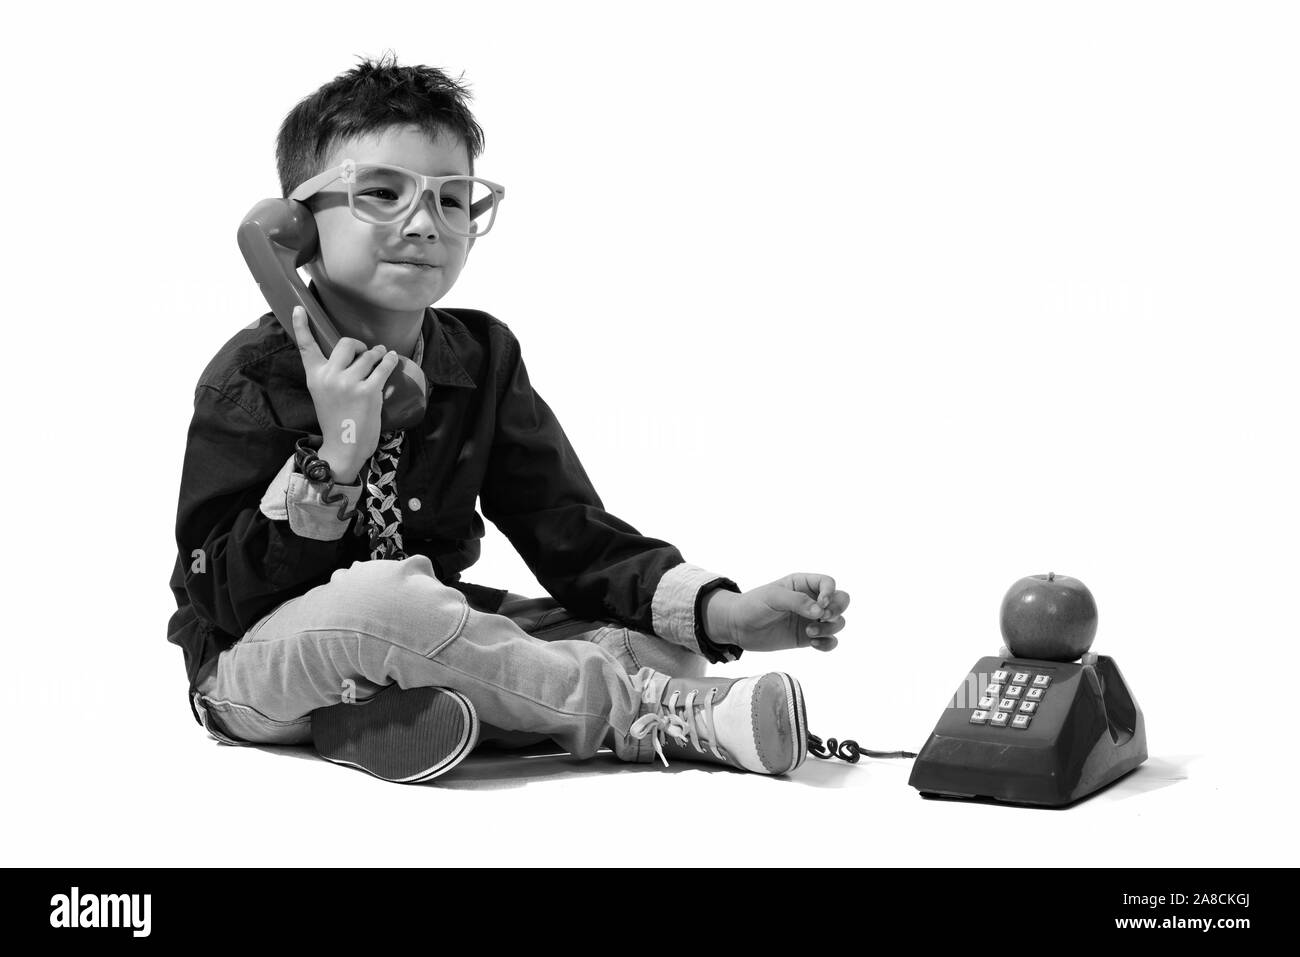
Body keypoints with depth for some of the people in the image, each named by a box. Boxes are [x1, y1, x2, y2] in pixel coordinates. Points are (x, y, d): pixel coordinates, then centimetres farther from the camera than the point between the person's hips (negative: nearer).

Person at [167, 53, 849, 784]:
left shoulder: (483, 359, 1)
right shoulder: (253, 374, -13)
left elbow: (573, 538, -4)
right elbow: (224, 598, -17)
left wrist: (726, 613, -19)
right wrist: (334, 458, -27)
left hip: (423, 639, 5)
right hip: (253, 665, -5)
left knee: (661, 642, -10)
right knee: (375, 599, -39)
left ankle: (384, 717, -25)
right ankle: (649, 716, -23)